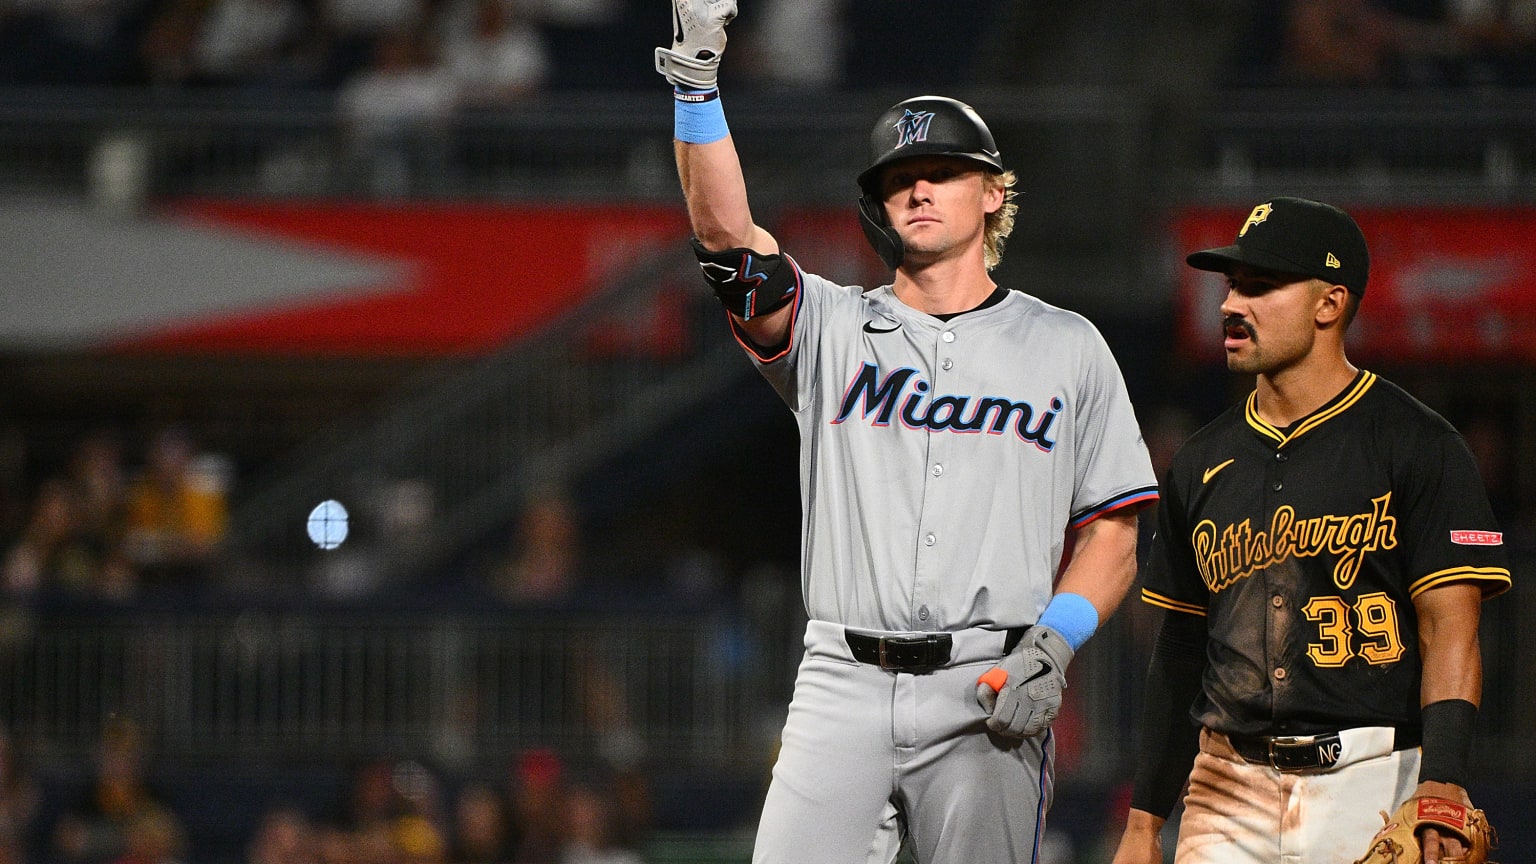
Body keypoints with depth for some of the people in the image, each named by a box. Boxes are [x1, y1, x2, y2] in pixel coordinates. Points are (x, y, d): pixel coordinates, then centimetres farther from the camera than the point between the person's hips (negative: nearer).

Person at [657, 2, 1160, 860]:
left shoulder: (1066, 347, 11)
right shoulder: (832, 326, 12)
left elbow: (1112, 535, 9)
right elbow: (728, 235, -5)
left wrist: (1051, 646, -8)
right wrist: (697, 82, -17)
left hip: (987, 695, -1)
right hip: (843, 688, 1)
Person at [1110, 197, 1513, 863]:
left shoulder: (1415, 445, -1)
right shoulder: (1202, 463, 16)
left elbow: (1449, 628, -8)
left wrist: (1442, 783, -21)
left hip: (1370, 783, -5)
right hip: (1228, 782, 5)